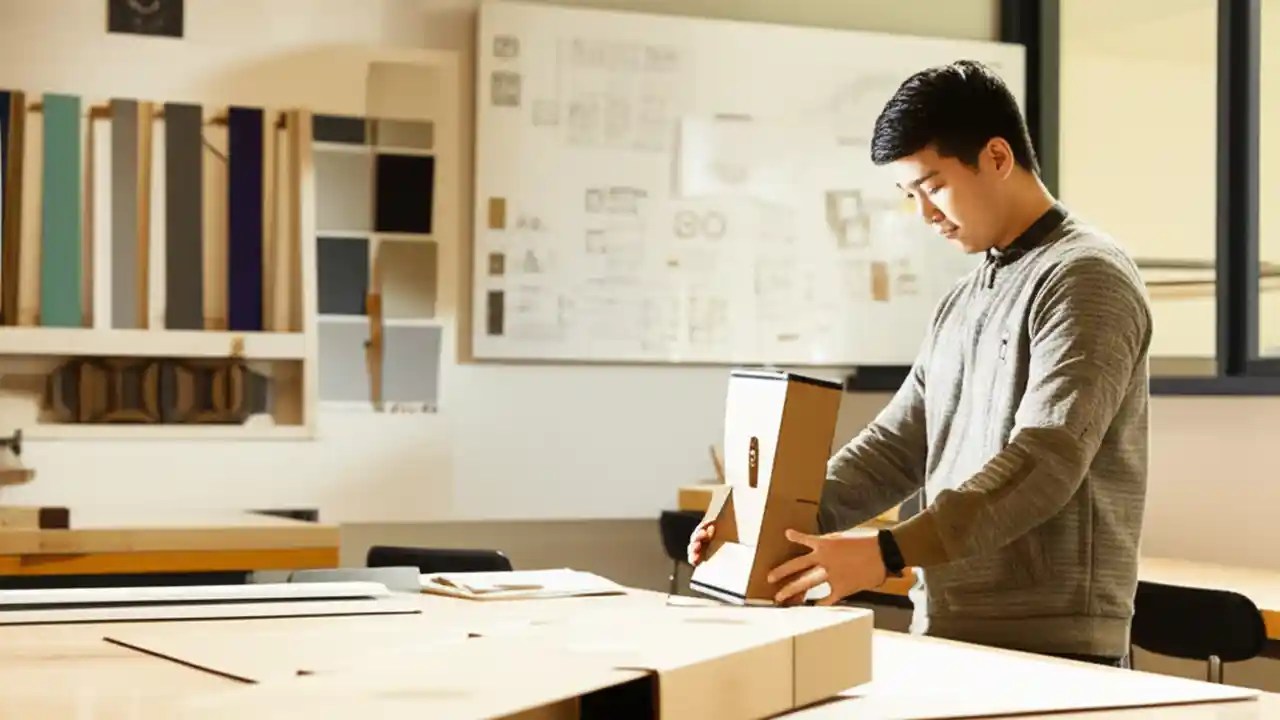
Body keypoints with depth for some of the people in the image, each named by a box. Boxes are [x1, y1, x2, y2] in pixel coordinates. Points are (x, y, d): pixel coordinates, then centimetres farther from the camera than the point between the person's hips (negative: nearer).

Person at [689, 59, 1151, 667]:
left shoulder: (1084, 279, -11)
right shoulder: (963, 302, 17)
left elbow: (1043, 464, -21)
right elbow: (896, 447, 16)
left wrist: (888, 553, -28)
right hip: (946, 641, 7)